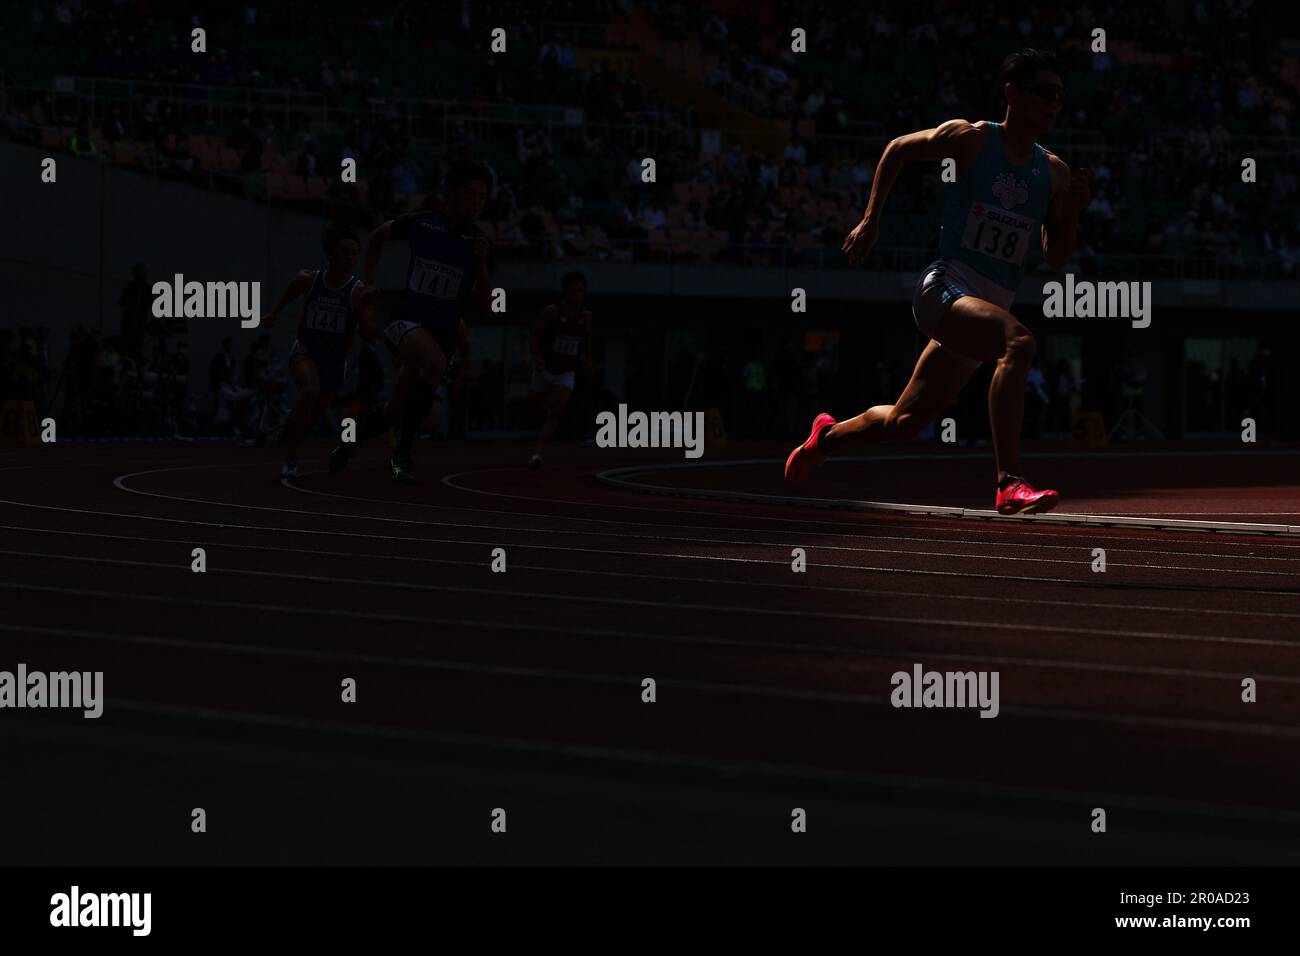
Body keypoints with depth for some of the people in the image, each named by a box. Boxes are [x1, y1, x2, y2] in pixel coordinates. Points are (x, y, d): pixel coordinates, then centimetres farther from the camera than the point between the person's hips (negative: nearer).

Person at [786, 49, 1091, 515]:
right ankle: (1009, 484, -39)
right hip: (944, 289, -6)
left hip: (991, 304, 6)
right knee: (1018, 341, -36)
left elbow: (1057, 258, 12)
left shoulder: (1053, 172, 8)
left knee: (903, 422, 14)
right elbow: (898, 150, 12)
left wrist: (1073, 210, -5)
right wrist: (871, 220, 7)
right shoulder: (970, 138, -4)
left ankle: (828, 436, 46)